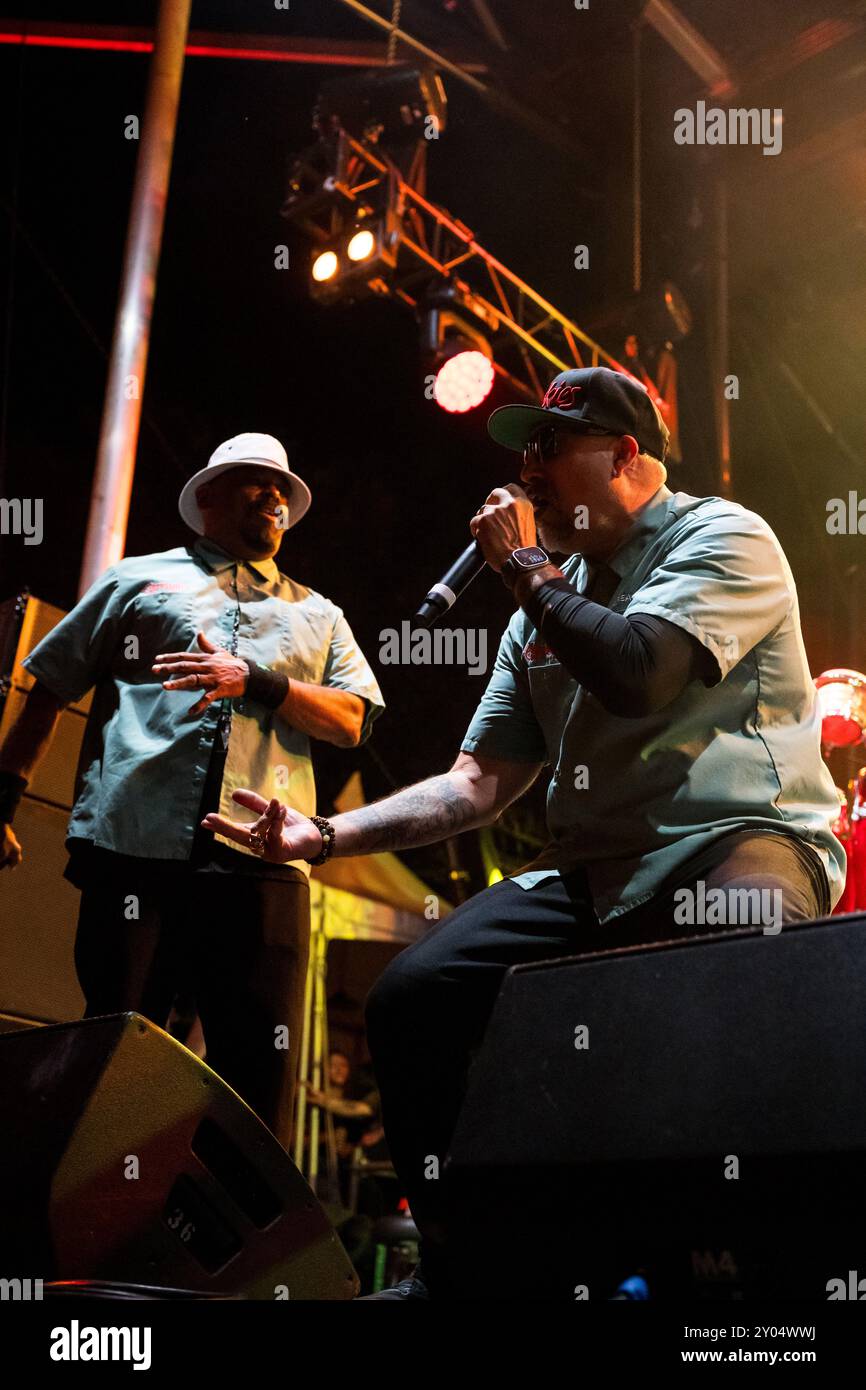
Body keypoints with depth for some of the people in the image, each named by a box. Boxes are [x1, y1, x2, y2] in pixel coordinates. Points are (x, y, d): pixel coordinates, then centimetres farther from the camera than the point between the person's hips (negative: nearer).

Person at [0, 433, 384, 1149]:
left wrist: (257, 679, -4)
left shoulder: (317, 614, 26)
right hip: (134, 846, -1)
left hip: (262, 858, 2)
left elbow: (351, 721, 11)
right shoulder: (140, 578, 21)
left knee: (262, 1068, -3)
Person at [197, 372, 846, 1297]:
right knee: (411, 994, -11)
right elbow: (477, 785, 19)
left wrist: (523, 569, -4)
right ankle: (454, 1267, 2)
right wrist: (326, 836, 7)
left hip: (737, 839, -6)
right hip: (594, 873, 7)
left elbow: (639, 673, -19)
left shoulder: (721, 537, 1)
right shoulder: (545, 605, 22)